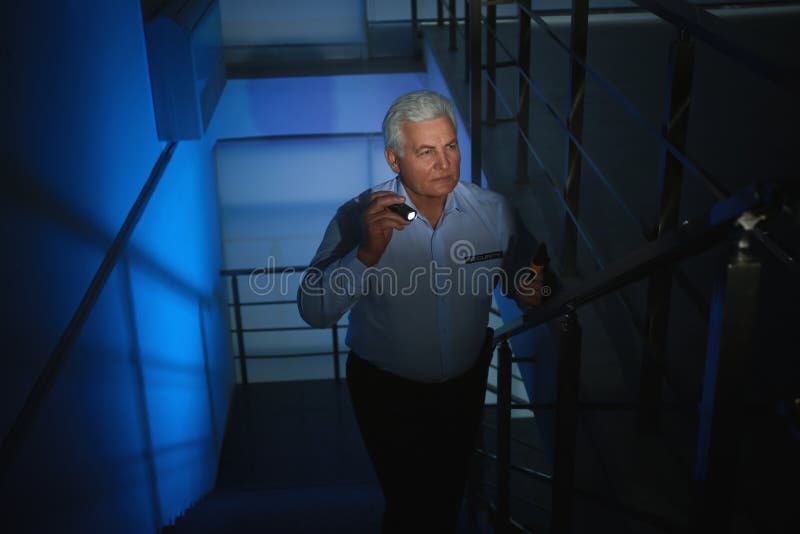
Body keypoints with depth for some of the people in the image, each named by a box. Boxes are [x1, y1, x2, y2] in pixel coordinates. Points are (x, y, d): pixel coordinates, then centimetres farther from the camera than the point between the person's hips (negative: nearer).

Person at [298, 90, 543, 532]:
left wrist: (527, 290, -21)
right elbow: (314, 311, -28)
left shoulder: (493, 210, -15)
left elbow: (513, 276, 3)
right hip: (388, 390, -3)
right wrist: (368, 252, -43)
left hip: (466, 381, 3)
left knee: (450, 493, 24)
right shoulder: (359, 218, -22)